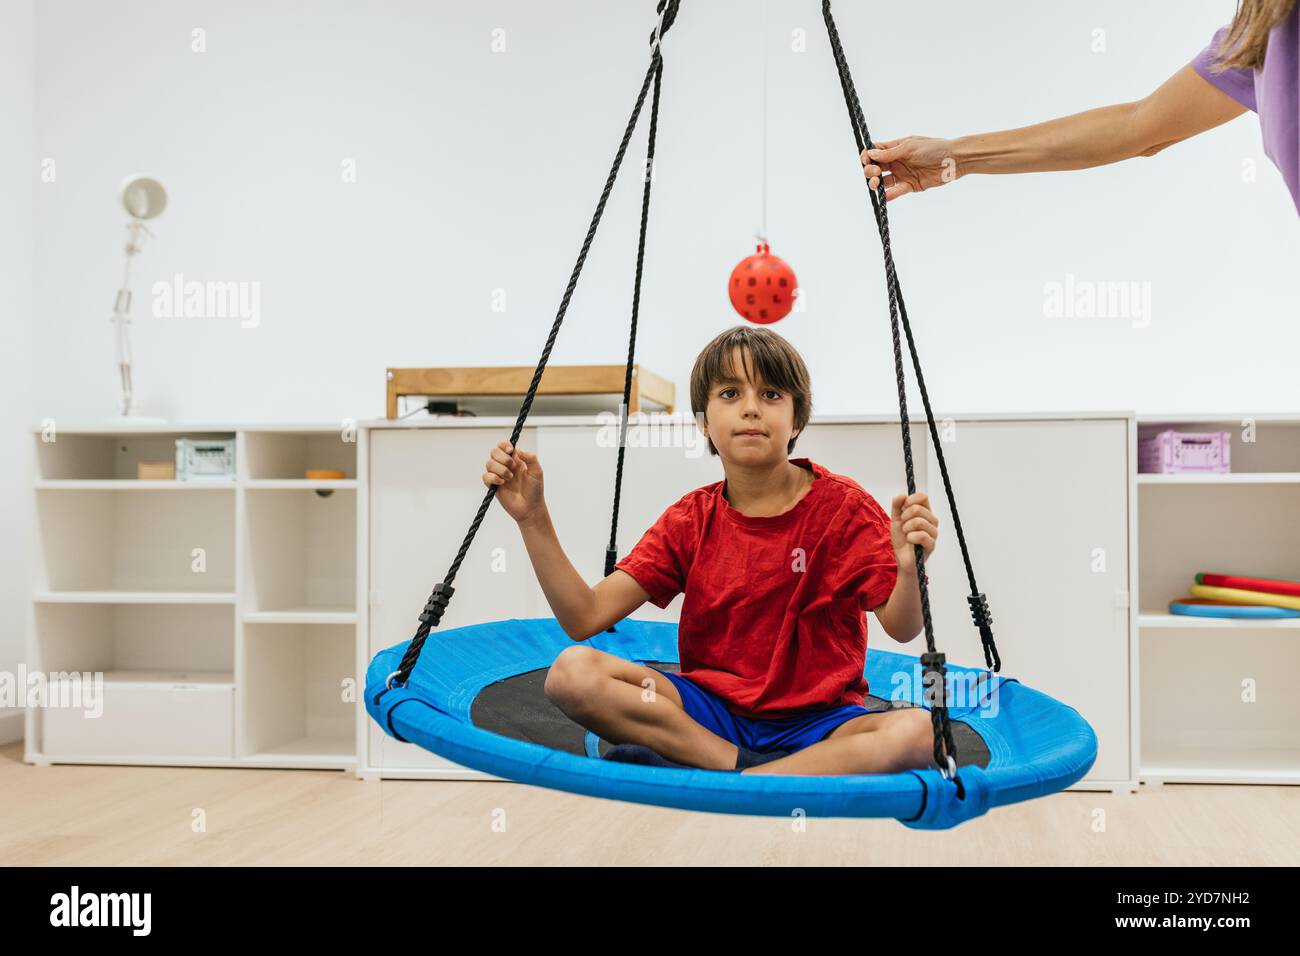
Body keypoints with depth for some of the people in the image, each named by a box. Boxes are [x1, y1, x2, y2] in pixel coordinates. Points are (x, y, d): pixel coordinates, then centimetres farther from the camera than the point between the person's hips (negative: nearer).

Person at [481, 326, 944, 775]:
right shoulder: (690, 520, 1)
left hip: (817, 719, -2)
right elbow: (585, 617, -4)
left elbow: (901, 629, -12)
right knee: (572, 671, -21)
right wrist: (532, 517, -12)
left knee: (918, 731, -34)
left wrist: (908, 567, -34)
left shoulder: (843, 506, -6)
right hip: (714, 710, 2)